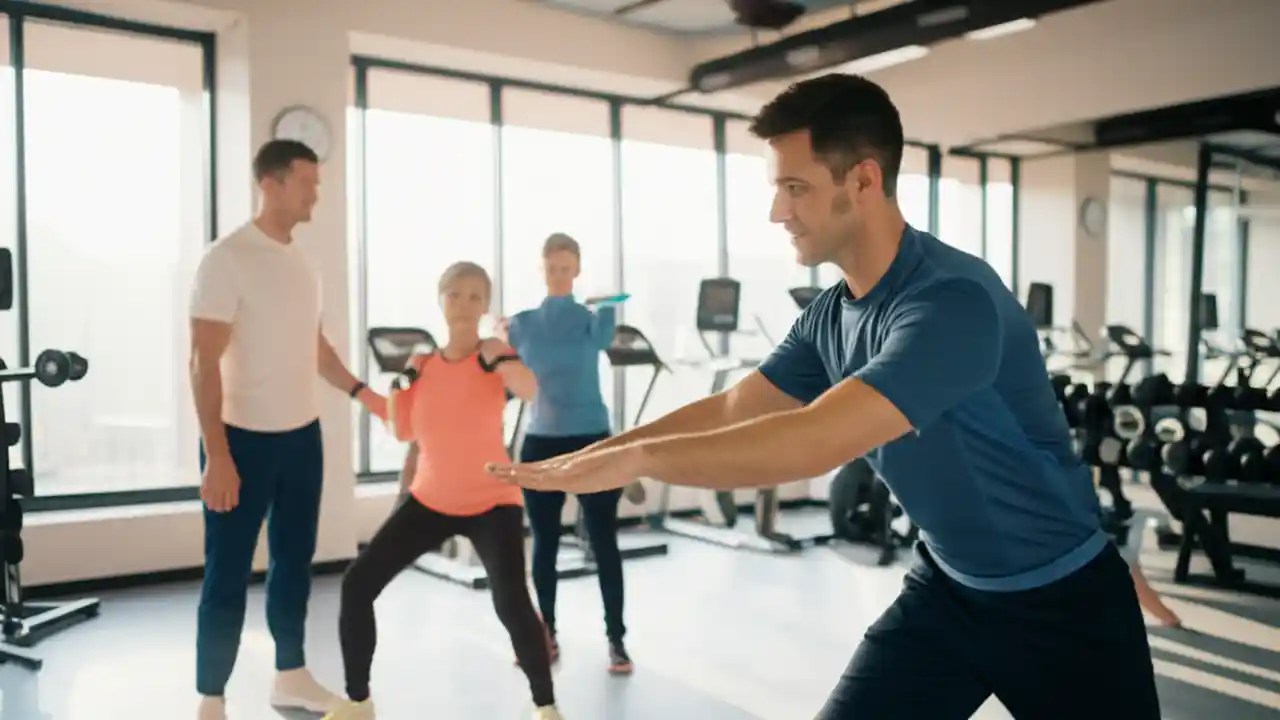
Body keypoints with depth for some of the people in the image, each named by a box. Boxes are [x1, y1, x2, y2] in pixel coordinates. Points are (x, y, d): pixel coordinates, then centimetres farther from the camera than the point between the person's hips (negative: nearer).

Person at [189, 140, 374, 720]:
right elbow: (204, 361, -17)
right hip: (244, 437, -7)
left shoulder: (303, 261, 9)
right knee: (229, 572, 0)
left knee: (294, 559, 16)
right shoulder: (228, 258, -13)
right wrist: (217, 455, -22)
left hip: (302, 436, 7)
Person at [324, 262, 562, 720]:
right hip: (430, 501, 5)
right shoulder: (421, 364, 2)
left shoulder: (496, 354, -10)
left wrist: (496, 352, -33)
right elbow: (403, 431, -1)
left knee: (511, 602, -23)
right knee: (358, 584, 0)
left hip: (492, 502, -4)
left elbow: (530, 391, -31)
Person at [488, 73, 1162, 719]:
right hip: (947, 584, 6)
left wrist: (633, 458, -35)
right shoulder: (830, 314, -5)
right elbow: (729, 409, 2)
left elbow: (813, 441, -39)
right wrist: (583, 457, -5)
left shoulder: (954, 300, -30)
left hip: (1061, 598, -6)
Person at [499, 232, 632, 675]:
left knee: (603, 542, 0)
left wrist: (605, 303, -22)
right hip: (540, 444, 2)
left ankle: (616, 639, 10)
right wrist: (496, 344, 3)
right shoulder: (522, 324, 5)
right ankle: (546, 635, 24)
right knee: (544, 544, 10)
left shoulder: (591, 319, 2)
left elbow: (604, 338, -15)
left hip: (592, 441, -2)